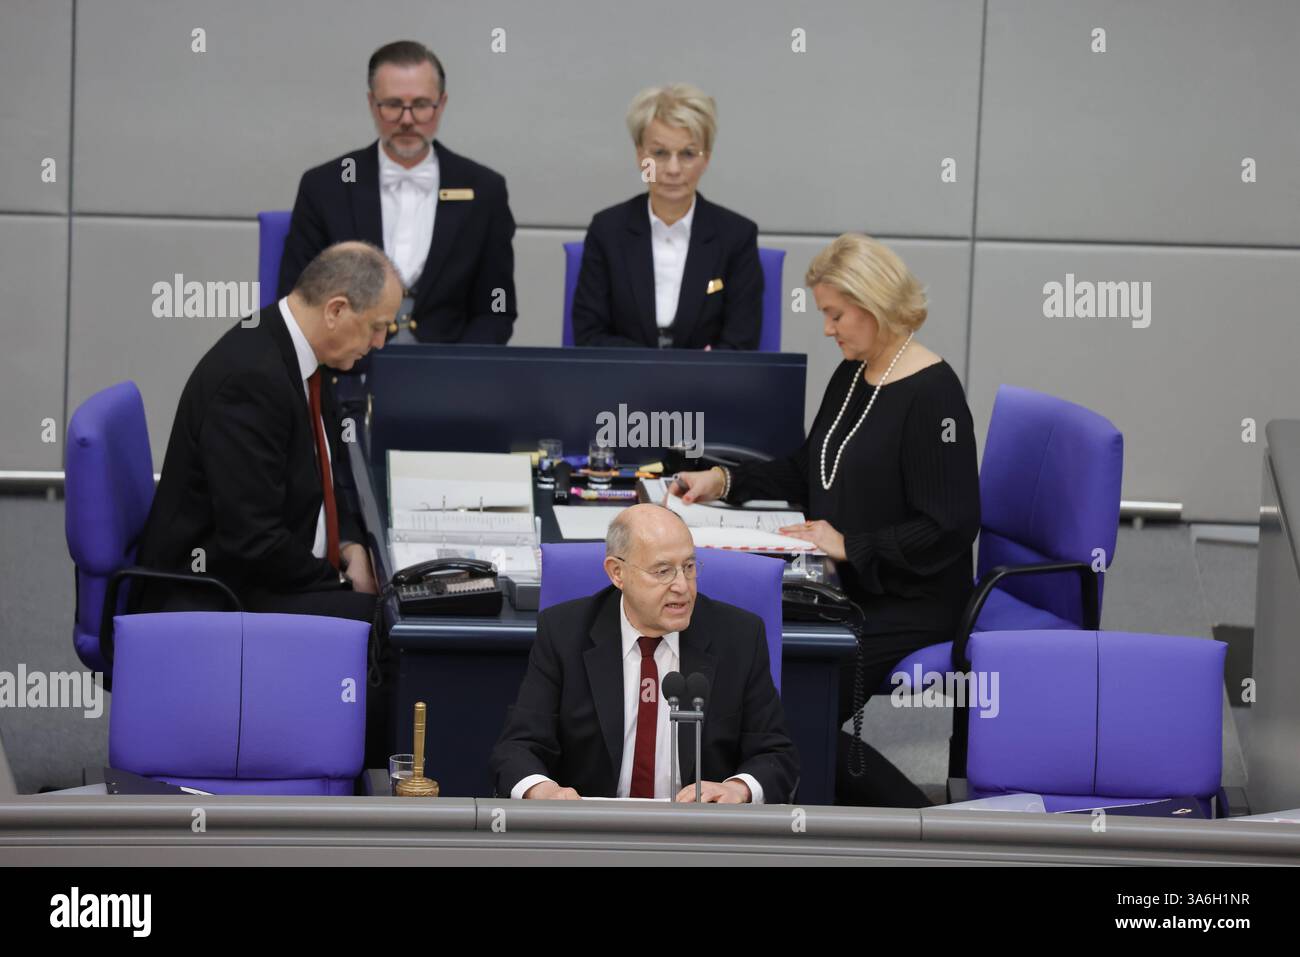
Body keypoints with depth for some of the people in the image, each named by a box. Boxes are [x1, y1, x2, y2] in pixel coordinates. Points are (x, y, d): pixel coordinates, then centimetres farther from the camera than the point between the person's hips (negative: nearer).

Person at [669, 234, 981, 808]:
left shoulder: (932, 393, -16)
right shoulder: (851, 376, 11)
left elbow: (950, 529, -19)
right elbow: (806, 470, 24)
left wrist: (848, 546, -19)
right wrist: (723, 481, 11)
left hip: (910, 604, -9)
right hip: (847, 588, 9)